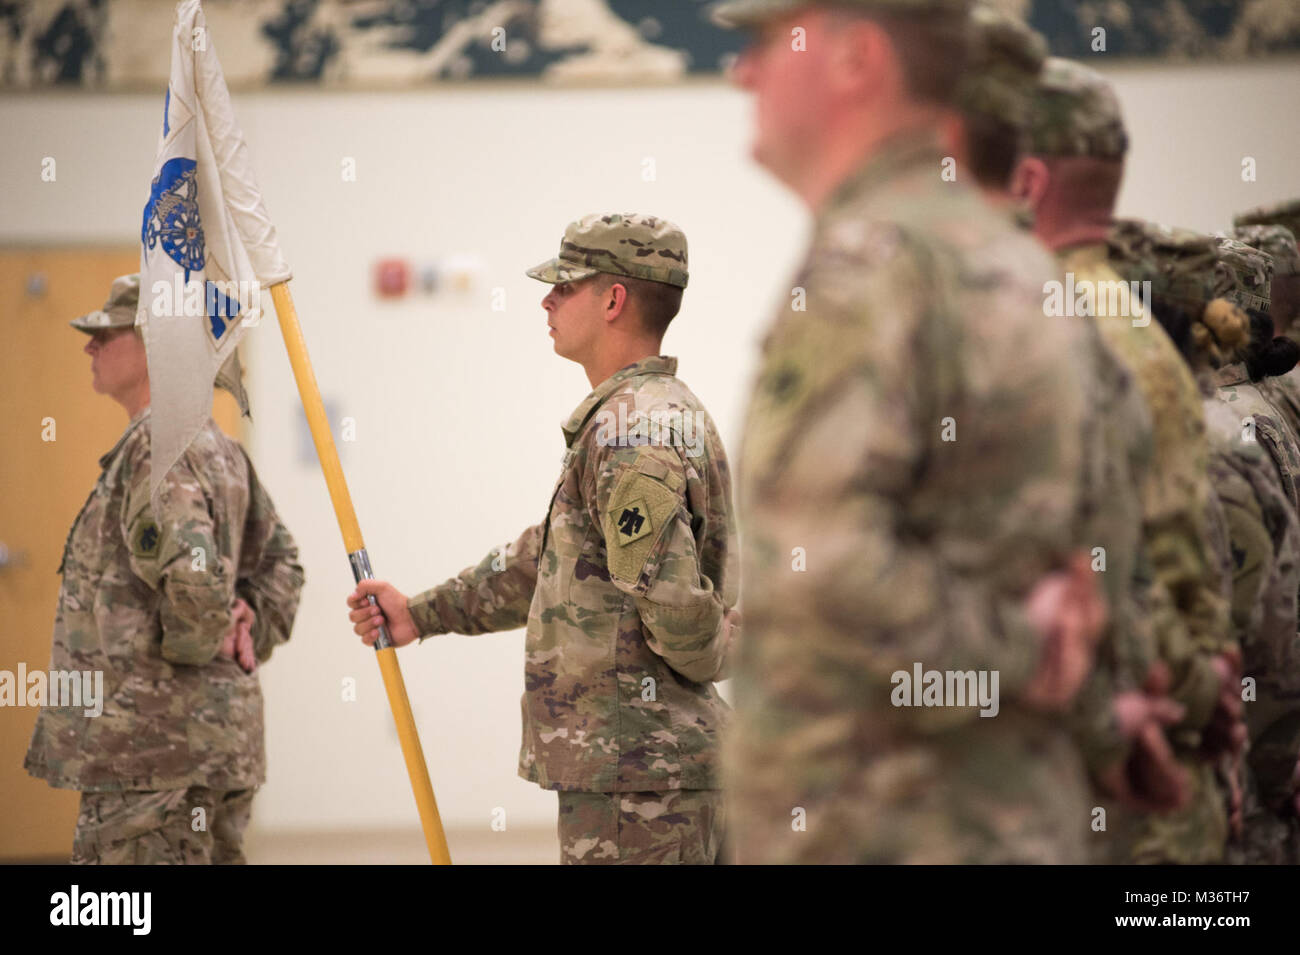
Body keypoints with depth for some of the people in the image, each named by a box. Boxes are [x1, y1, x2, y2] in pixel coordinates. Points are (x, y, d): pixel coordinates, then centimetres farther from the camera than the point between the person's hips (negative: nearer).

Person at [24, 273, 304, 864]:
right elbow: (279, 561, 25)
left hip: (153, 746, -10)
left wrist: (196, 643, -13)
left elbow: (191, 575, -30)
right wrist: (250, 636, 13)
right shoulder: (221, 449, 16)